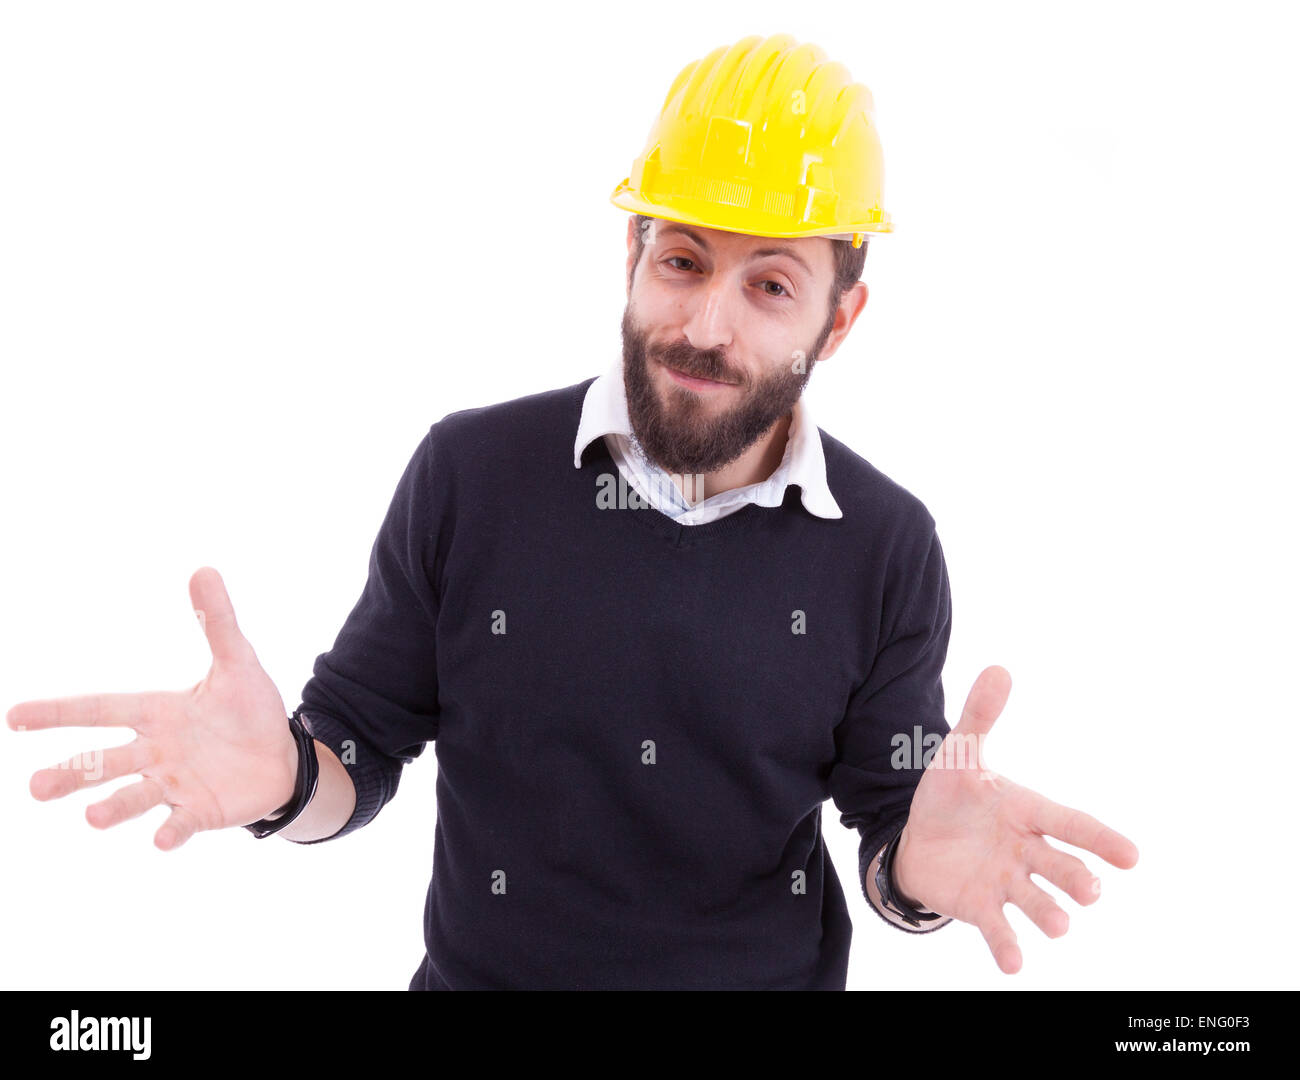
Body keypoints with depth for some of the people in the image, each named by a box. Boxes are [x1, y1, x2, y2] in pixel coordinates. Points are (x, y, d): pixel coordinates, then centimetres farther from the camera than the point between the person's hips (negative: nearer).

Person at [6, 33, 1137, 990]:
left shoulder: (888, 549, -13)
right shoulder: (470, 474, -15)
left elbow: (885, 820, -5)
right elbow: (363, 745, -7)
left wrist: (920, 864, -28)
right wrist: (282, 777, -29)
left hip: (775, 971, 1)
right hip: (485, 966, 0)